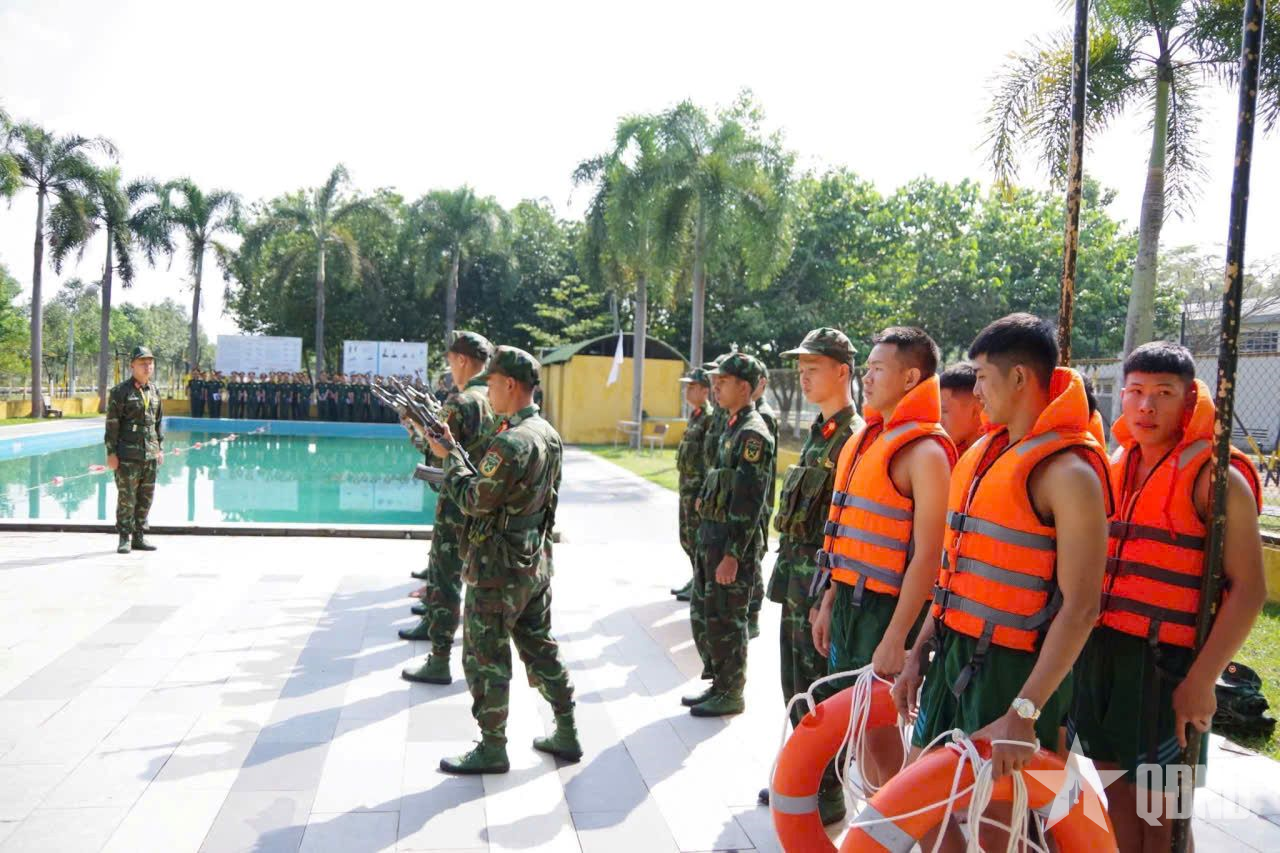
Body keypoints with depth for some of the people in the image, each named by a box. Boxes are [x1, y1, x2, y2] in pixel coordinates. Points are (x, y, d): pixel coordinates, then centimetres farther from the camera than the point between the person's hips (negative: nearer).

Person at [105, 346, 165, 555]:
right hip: (128, 455, -6)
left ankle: (139, 537, 18)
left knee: (146, 498, 9)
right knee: (126, 498, -3)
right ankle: (124, 539, 7)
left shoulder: (154, 391, 12)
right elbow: (112, 424, -7)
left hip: (150, 455, 6)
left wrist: (160, 448, 15)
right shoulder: (120, 391, -5)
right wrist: (111, 452, -11)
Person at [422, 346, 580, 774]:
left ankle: (492, 750, 16)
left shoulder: (510, 442, -23)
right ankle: (566, 735, 27)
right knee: (540, 647, 18)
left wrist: (450, 455, -4)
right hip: (535, 561, 9)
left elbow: (475, 500, -17)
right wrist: (454, 451, 8)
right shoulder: (548, 434, 6)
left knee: (485, 659, 5)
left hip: (498, 567, -9)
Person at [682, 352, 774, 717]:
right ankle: (718, 684, 30)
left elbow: (748, 501, -21)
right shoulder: (732, 428, 14)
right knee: (701, 615, 17)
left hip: (732, 540, -10)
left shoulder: (753, 434, -17)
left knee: (725, 620, 1)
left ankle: (731, 694, 15)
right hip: (710, 535, 10)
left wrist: (732, 555, -23)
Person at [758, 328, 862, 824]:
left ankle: (827, 796, 16)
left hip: (825, 582, -9)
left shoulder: (855, 437, -16)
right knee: (796, 687, 18)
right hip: (797, 579, 9)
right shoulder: (819, 433, 14)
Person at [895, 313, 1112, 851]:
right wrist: (920, 654, 14)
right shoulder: (985, 453, 9)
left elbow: (1081, 608, -22)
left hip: (1014, 669, -8)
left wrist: (1024, 712, -24)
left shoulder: (1068, 471, -17)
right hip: (955, 654, 8)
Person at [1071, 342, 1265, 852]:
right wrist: (1076, 649, 10)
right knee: (1115, 799, 15)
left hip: (1166, 663, -6)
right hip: (1098, 653, 6)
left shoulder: (1215, 478, -9)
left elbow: (1248, 590, -14)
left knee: (1159, 812, 6)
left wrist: (1200, 682, -18)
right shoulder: (1115, 467, 10)